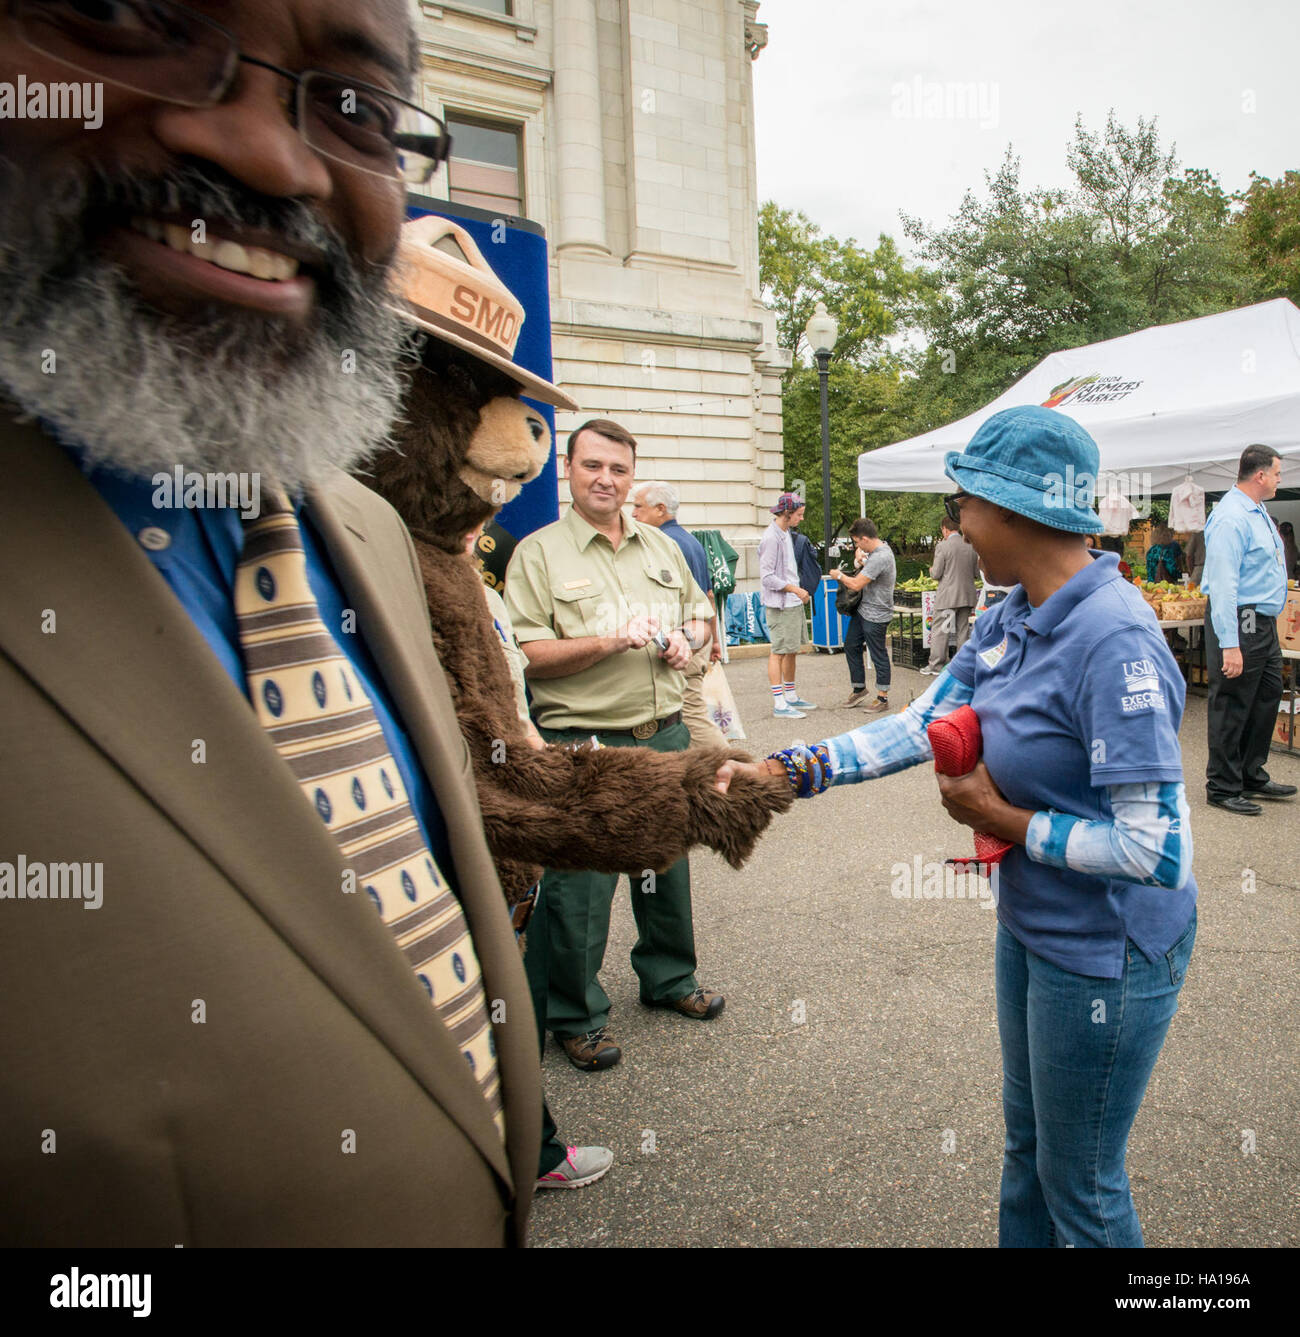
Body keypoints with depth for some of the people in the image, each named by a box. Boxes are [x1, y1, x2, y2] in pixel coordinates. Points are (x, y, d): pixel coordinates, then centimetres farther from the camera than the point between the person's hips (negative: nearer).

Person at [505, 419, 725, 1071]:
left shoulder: (662, 547, 12)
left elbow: (701, 615, 21)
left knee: (667, 864, 18)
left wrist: (686, 640, -1)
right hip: (582, 744, -5)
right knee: (580, 883, 2)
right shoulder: (538, 553, -5)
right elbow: (527, 656, -13)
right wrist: (611, 640, -22)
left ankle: (668, 978, 39)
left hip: (665, 735, 6)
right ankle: (576, 1015, 21)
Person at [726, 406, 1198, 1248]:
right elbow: (923, 723, 0)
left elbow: (1157, 850, -30)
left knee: (1080, 1185, 15)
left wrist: (1010, 822, -19)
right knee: (1026, 1137, 28)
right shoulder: (1011, 618, -2)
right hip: (1031, 925, 8)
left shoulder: (1114, 643, -30)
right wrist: (786, 771, -8)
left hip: (1107, 951, -8)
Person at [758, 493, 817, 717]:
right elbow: (767, 577, -20)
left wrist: (799, 592, 16)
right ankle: (779, 703, -2)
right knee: (778, 652, -6)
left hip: (793, 602, 10)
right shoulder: (771, 537, -17)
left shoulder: (786, 534, 14)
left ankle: (791, 696, 25)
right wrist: (795, 590, -19)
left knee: (792, 650, 15)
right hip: (780, 605, -10)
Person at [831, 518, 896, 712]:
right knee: (851, 646, 16)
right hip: (862, 610, 10)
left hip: (876, 616, -10)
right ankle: (859, 688, 29)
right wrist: (862, 561, 5)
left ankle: (882, 699, 9)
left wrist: (839, 575, -6)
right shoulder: (881, 547, 6)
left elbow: (856, 584, -24)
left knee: (879, 656, -1)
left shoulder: (880, 557, -25)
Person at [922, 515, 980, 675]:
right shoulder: (971, 546, 5)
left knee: (939, 631, 2)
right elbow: (975, 571, 11)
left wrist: (932, 570, 11)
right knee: (963, 630, 12)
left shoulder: (942, 546, -12)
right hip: (967, 595, 5)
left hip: (947, 596, -5)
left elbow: (936, 574, -10)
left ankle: (936, 665, 5)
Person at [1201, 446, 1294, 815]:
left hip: (1264, 623, 10)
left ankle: (1252, 776, 30)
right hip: (1240, 622, -10)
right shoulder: (1231, 518, -19)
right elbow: (1222, 584, -25)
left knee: (1267, 699, 17)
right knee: (1232, 706, -2)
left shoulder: (1258, 512, 14)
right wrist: (1229, 644, -28)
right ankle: (1222, 788, 9)